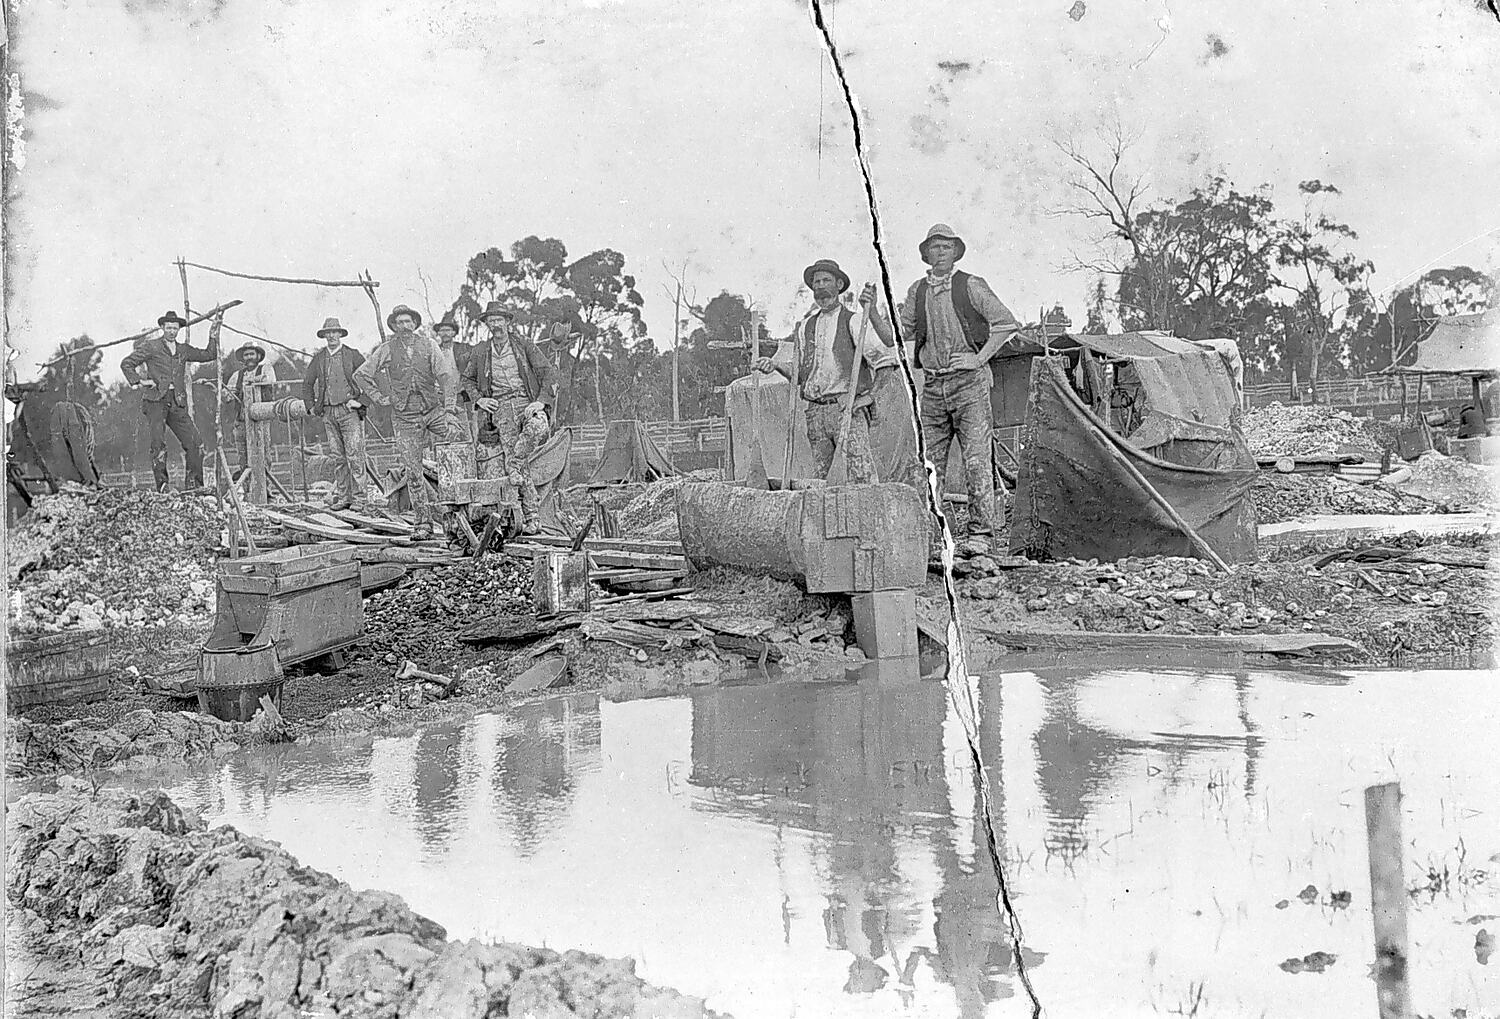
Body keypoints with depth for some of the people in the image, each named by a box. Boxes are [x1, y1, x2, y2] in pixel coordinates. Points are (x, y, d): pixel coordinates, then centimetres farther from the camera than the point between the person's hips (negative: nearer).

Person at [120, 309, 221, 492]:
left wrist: (214, 333, 13)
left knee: (194, 443, -6)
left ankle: (194, 484, 0)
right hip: (156, 399, -4)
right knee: (158, 442, -14)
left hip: (177, 403, 4)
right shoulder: (150, 346, 5)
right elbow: (126, 364, 7)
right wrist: (137, 382, -5)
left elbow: (209, 355, 22)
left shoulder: (183, 350, 18)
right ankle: (161, 484, -10)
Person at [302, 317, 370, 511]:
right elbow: (307, 383, 24)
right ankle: (342, 497, 9)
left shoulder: (353, 355, 1)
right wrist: (310, 406, 15)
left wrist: (361, 400, -7)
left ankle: (359, 498, -9)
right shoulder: (318, 358, 12)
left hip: (349, 410, -4)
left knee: (354, 455, -9)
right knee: (338, 456, 5)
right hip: (328, 412, 4)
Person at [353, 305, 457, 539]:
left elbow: (444, 376, -1)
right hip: (405, 417, 0)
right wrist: (379, 397, 3)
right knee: (413, 471, -3)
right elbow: (360, 374, 11)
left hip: (434, 410, 0)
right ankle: (424, 523, 2)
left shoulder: (428, 345, 3)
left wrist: (449, 408, -11)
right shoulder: (386, 350, 3)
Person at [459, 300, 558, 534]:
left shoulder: (523, 344, 7)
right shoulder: (481, 352, 13)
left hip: (527, 401, -1)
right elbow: (467, 380, 26)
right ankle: (531, 516, -12)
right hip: (500, 407, 1)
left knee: (538, 426, -39)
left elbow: (548, 372, 4)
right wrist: (479, 399, 7)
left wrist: (541, 401, -10)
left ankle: (514, 464, -24)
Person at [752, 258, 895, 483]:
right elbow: (798, 375, 22)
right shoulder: (806, 326, 18)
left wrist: (872, 311, -27)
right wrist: (775, 365, 5)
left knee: (861, 476, -15)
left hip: (848, 408, -5)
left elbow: (888, 342, -15)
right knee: (816, 477, 4)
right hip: (815, 411, 5)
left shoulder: (852, 320, 2)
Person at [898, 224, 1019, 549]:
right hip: (932, 385, 4)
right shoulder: (917, 291, 13)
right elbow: (897, 336, 17)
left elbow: (1007, 323, -2)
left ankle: (980, 533, -5)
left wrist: (980, 358, -7)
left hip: (968, 380, -4)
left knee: (977, 458, -7)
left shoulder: (970, 286, -1)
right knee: (928, 462, 3)